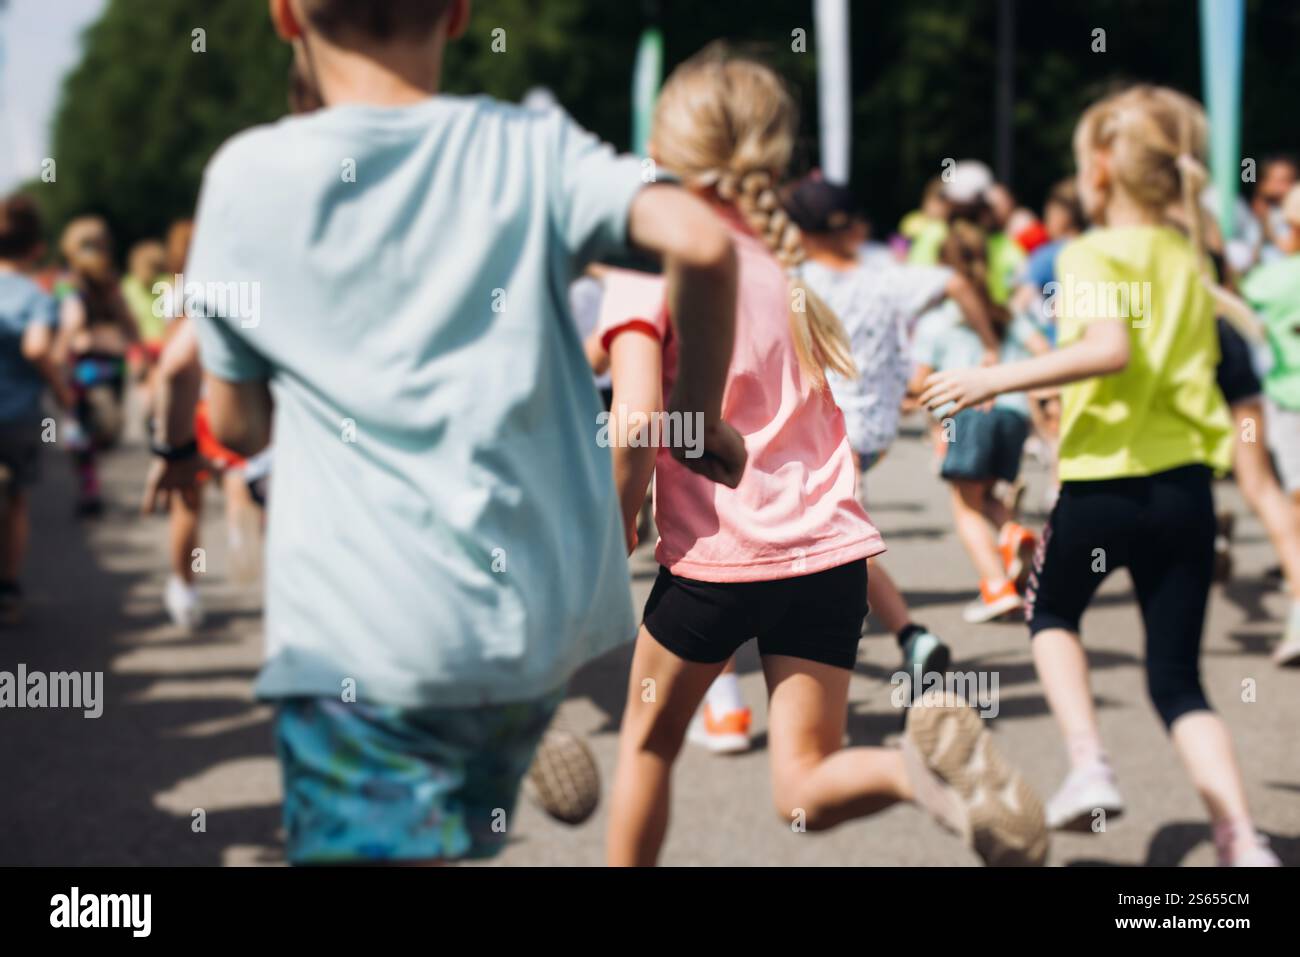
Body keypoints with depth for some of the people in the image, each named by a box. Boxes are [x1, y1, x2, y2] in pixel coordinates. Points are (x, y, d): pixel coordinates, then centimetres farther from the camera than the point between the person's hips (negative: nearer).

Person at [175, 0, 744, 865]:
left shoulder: (248, 176, 1)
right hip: (549, 619, 3)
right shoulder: (531, 146, 3)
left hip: (360, 637, -3)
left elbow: (238, 428, 9)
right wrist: (702, 418, 2)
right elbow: (700, 242, -13)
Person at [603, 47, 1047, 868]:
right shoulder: (781, 262, 14)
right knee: (804, 789, 2)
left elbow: (637, 421, -15)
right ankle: (924, 766, -28)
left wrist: (614, 532, -3)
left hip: (716, 555, -4)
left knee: (648, 739, 21)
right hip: (830, 549, 4)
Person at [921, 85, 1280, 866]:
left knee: (1052, 614, 26)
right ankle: (1243, 839, -8)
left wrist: (997, 379, -23)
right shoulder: (1190, 259, 10)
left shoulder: (1091, 255, -10)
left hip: (1104, 483, -4)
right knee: (1178, 680, 9)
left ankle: (1089, 765, 8)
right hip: (1187, 485, 5)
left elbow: (1108, 349, -27)